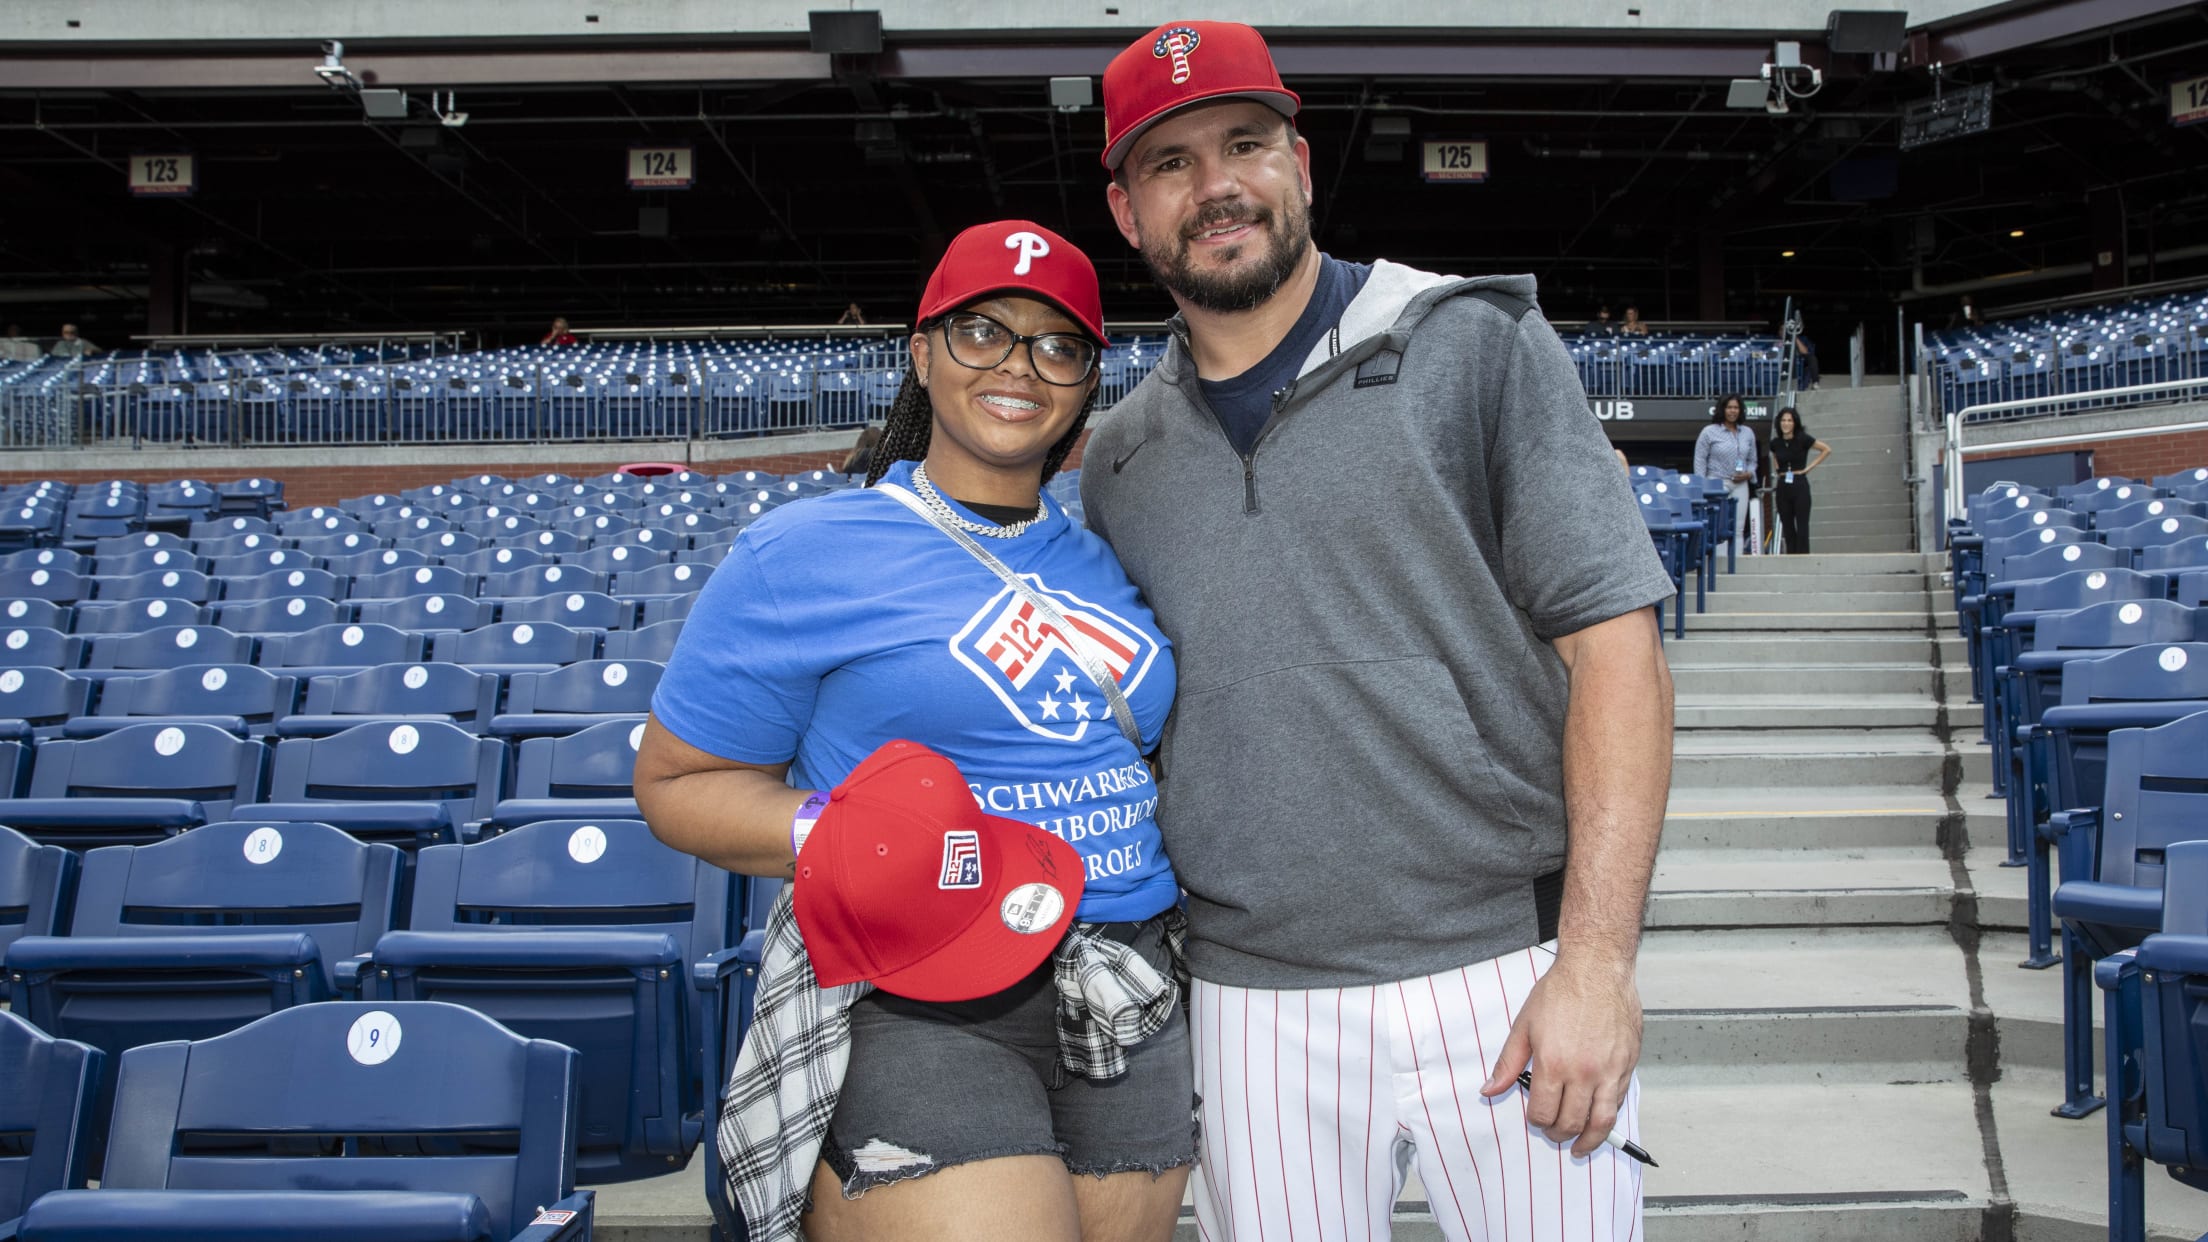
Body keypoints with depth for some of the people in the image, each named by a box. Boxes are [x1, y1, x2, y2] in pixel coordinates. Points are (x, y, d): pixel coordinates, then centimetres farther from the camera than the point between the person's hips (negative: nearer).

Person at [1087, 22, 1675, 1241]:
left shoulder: (1475, 346, -1)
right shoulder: (1118, 459, 9)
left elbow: (1613, 641, -6)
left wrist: (1596, 959, -13)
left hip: (1506, 973, -2)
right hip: (1255, 1003, 3)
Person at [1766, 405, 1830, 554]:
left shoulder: (1803, 439, -6)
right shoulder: (1776, 443, 6)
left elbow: (1827, 449, -1)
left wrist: (1810, 466, -5)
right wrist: (1777, 470, 10)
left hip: (1799, 485, -4)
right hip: (1782, 487, 4)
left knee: (1802, 526, -4)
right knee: (1787, 527, 6)